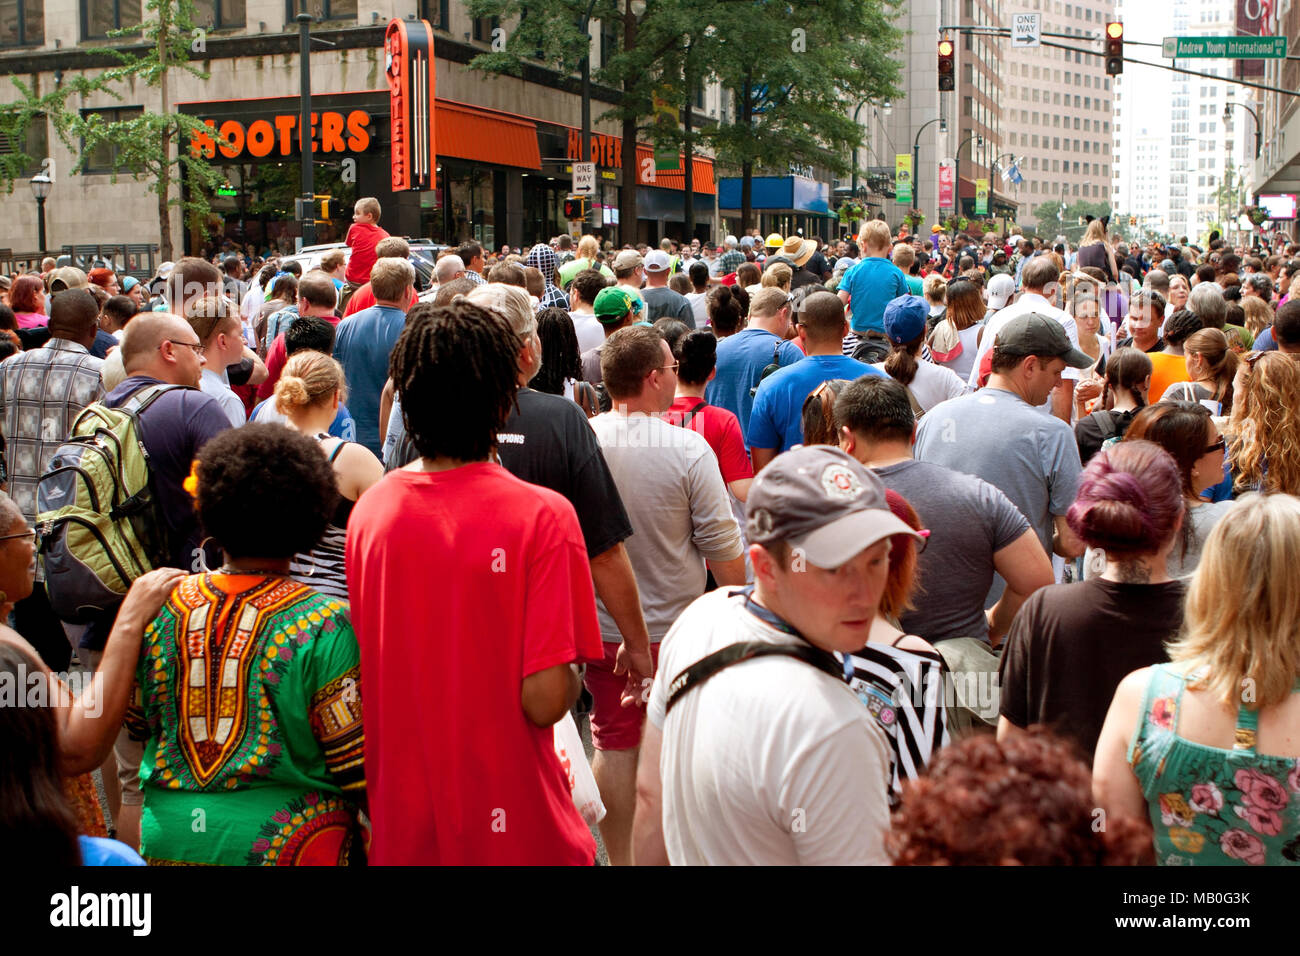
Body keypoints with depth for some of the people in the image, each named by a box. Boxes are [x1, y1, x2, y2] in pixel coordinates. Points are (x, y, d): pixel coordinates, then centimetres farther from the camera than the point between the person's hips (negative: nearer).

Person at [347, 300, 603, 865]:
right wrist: (573, 677, -1)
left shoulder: (368, 510, -5)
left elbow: (362, 671, 6)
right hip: (514, 829, -4)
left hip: (398, 823, 4)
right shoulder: (541, 516, -19)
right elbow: (546, 700, -20)